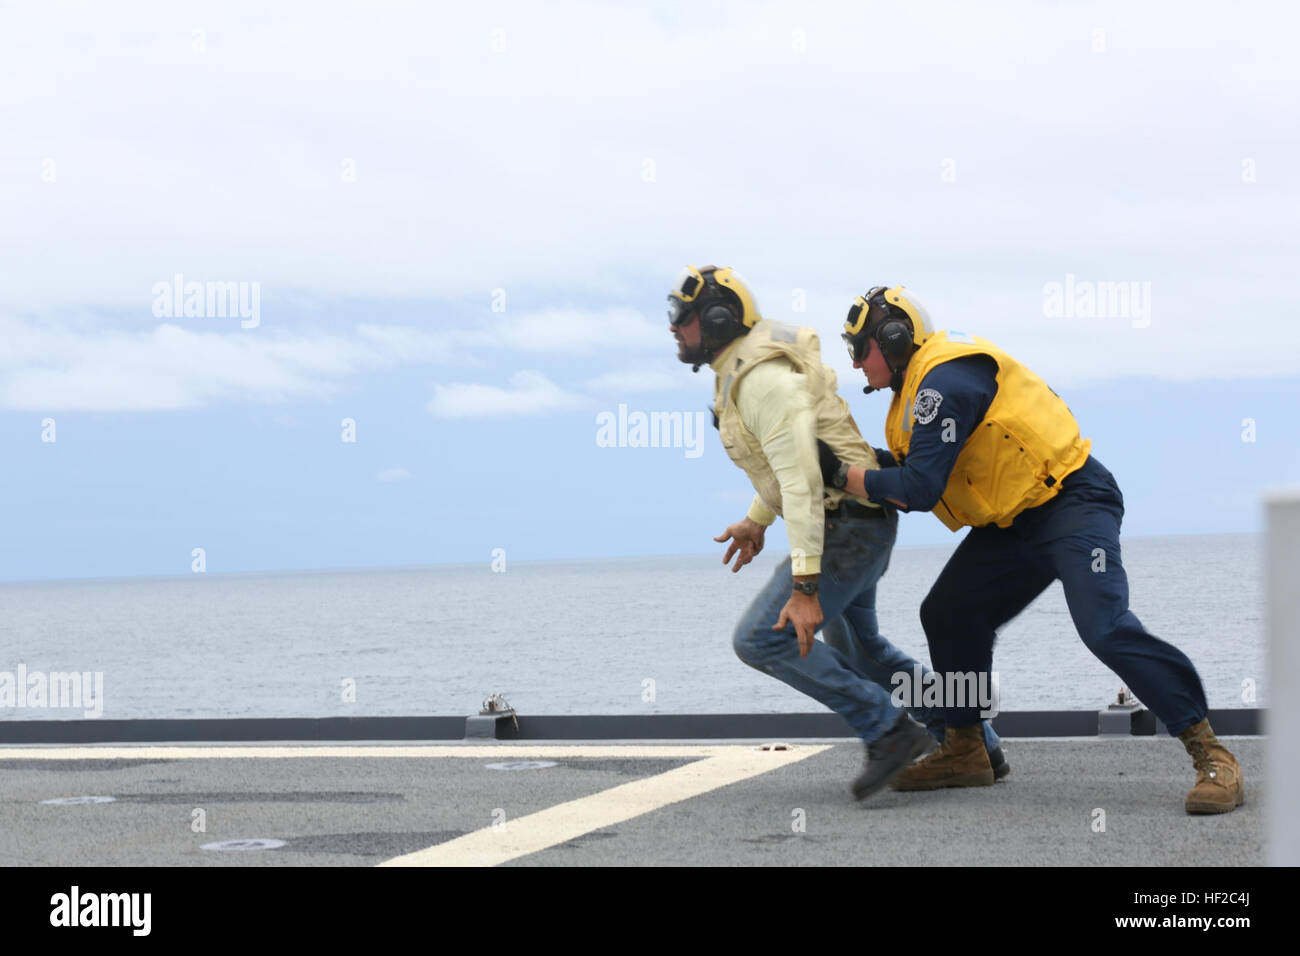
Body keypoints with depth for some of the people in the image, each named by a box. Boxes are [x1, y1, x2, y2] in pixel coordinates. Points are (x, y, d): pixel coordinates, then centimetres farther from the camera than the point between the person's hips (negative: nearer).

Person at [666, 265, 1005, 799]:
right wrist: (757, 521, 33)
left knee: (762, 641, -14)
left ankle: (888, 732, -12)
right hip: (855, 521, 11)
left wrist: (804, 587, -33)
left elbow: (802, 480, -29)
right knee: (857, 646, 26)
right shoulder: (740, 370, 10)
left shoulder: (764, 380, -23)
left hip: (849, 529, -11)